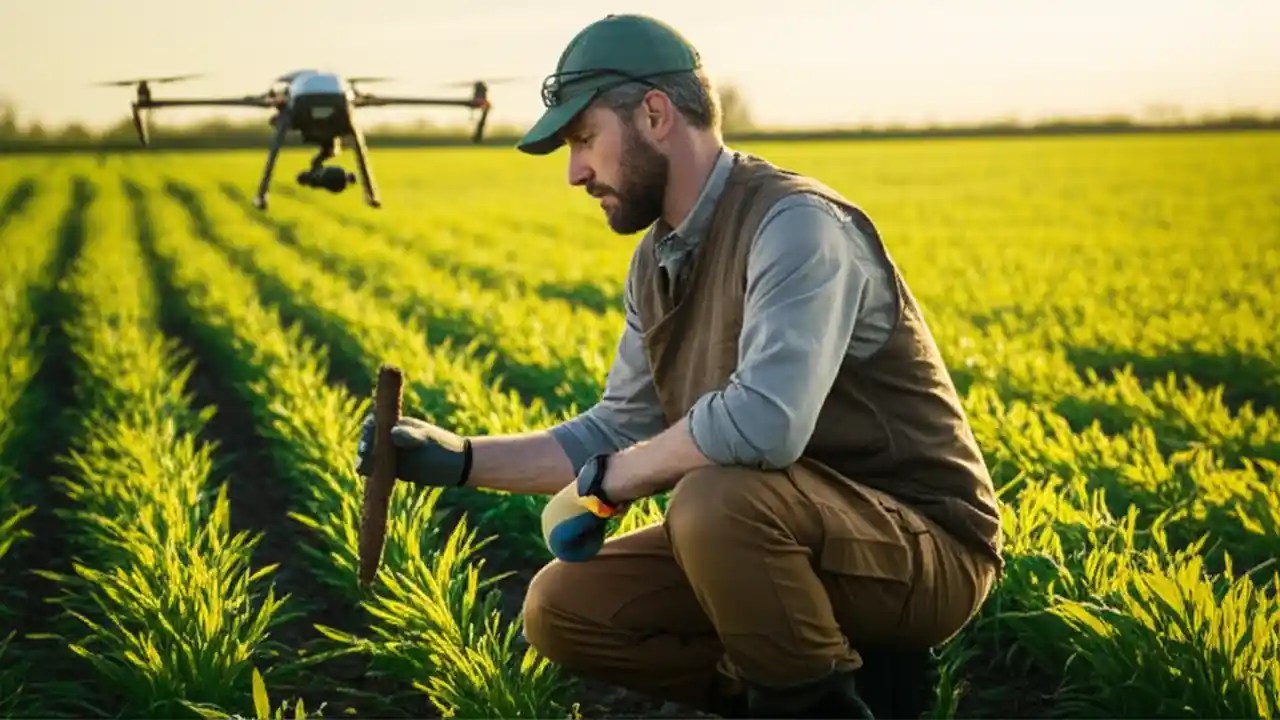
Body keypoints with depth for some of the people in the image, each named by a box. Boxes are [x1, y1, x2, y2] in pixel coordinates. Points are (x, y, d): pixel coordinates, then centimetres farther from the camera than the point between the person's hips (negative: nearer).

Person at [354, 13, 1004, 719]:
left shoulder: (795, 223, -22)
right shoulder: (657, 262, 5)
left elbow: (764, 423, -36)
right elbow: (618, 432, 14)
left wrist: (607, 481, -19)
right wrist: (462, 459, 5)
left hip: (926, 548, -8)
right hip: (779, 532, 9)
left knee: (713, 501, -36)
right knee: (561, 609, 0)